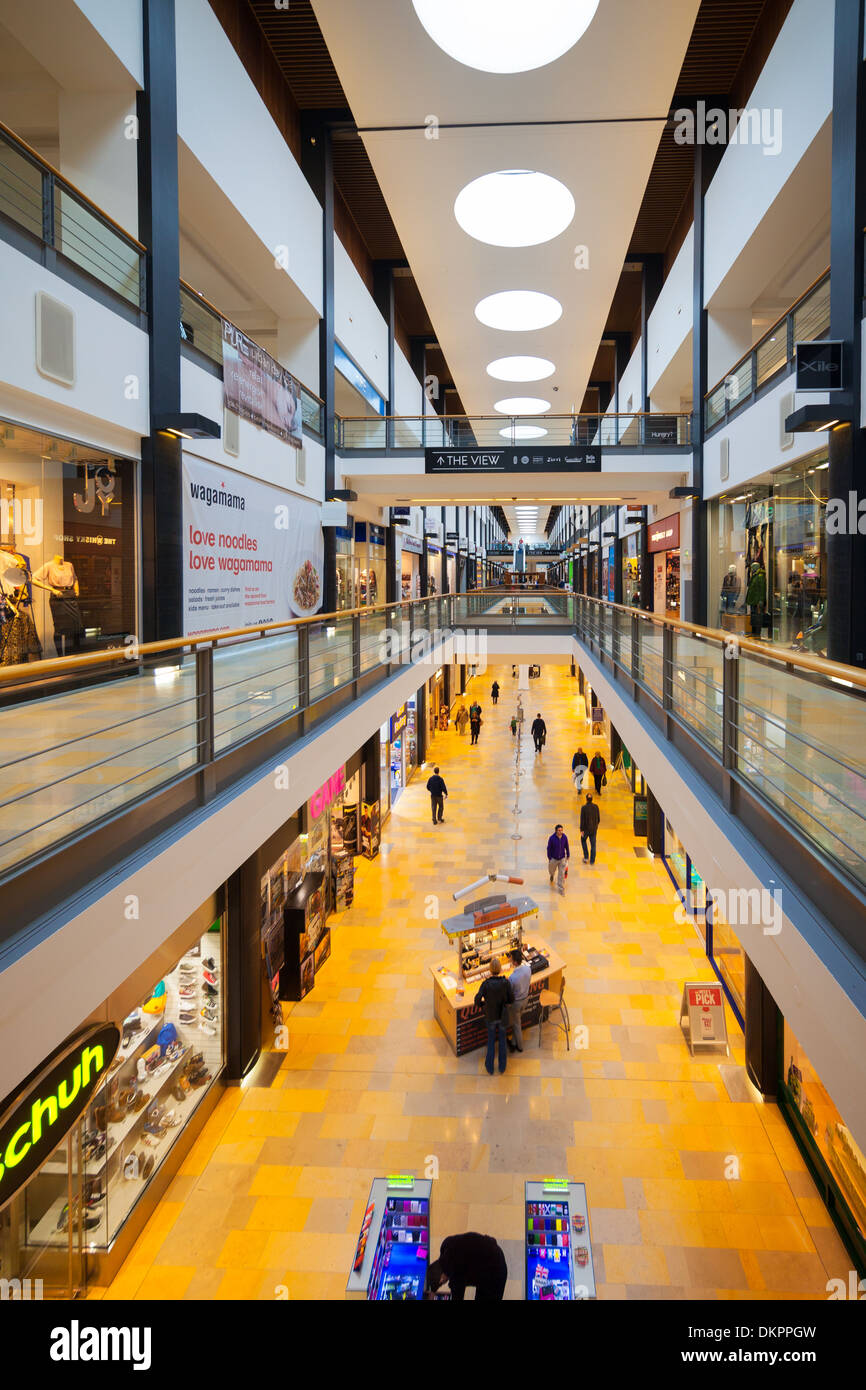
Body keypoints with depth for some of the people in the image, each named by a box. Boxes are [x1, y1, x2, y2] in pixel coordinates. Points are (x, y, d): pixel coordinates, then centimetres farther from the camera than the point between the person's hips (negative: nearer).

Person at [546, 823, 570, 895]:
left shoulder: (565, 837, -14)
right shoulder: (552, 838, -22)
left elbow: (566, 847, 2)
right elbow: (549, 848, -11)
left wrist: (568, 856, 11)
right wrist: (549, 858, -5)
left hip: (562, 858, 1)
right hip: (554, 858, -1)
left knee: (562, 874, 0)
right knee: (552, 870, 23)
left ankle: (561, 889, 12)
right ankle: (552, 875, 61)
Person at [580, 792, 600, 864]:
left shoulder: (584, 807, -20)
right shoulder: (596, 807, -8)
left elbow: (582, 819, -17)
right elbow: (598, 818, 1)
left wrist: (581, 830, -8)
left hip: (586, 828, -3)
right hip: (594, 828, 3)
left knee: (583, 840, 24)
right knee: (593, 844, 13)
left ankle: (586, 857, 20)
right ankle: (592, 860, 20)